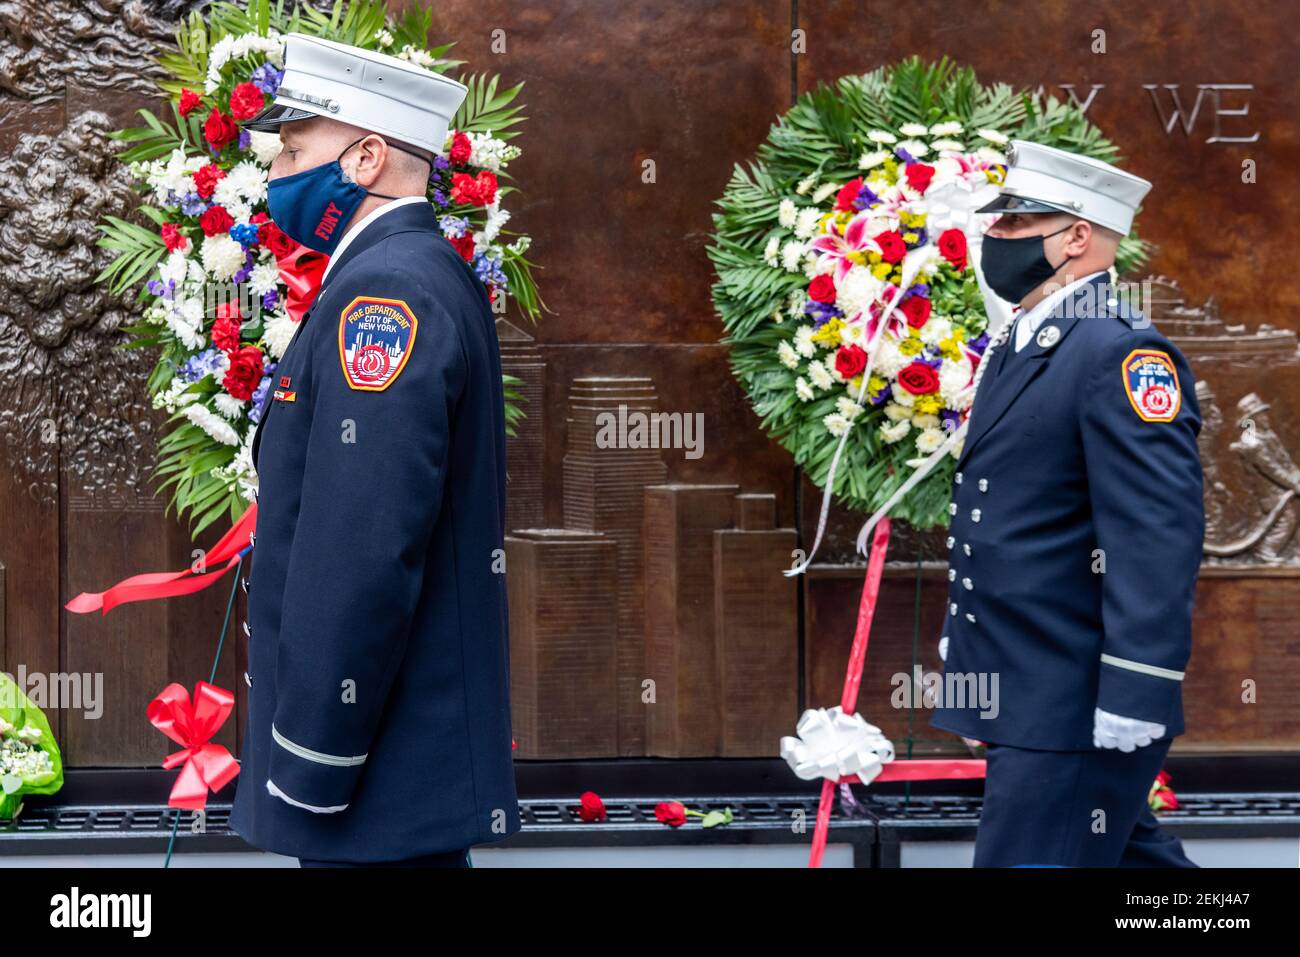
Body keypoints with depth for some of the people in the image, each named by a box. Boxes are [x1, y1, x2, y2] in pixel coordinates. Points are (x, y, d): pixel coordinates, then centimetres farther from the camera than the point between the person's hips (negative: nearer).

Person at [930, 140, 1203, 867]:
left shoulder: (1124, 353, -15)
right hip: (1028, 699, 9)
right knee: (1128, 857, 18)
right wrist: (982, 682, 23)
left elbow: (1158, 538, -22)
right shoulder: (1021, 347, 15)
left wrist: (1134, 703, -26)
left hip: (1078, 714, -9)